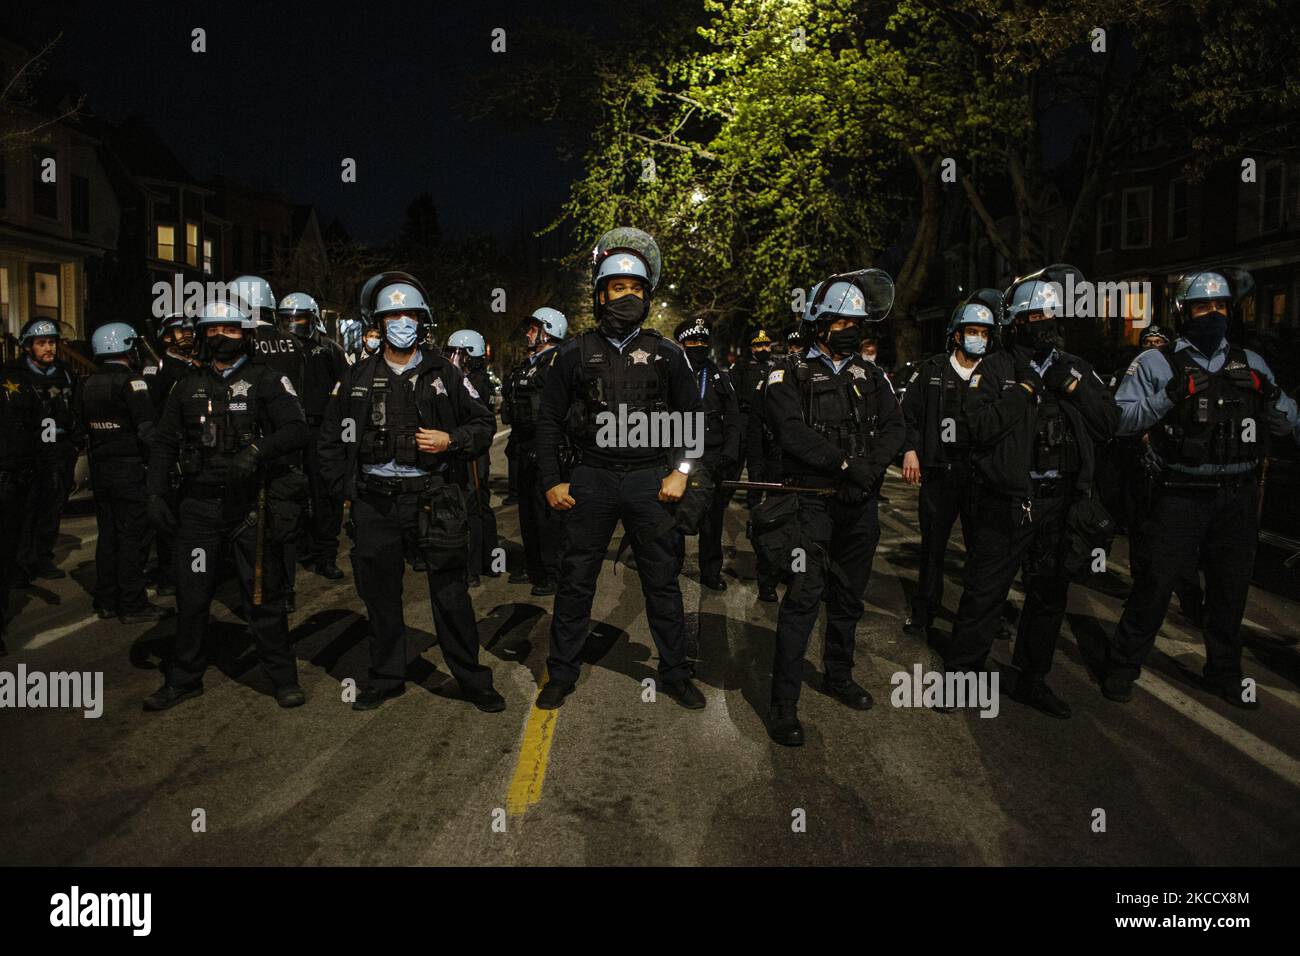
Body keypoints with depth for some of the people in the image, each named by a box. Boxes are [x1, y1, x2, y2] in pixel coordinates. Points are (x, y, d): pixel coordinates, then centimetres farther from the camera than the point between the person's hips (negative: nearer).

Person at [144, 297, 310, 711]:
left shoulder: (266, 380, -1)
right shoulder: (188, 387, 11)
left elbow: (297, 431, -11)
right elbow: (164, 444, 15)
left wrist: (256, 451, -26)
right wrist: (156, 494, 6)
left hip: (251, 505, -3)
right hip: (198, 504, 4)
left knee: (263, 596, 4)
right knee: (191, 596, 10)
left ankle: (283, 677, 17)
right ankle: (183, 678, 26)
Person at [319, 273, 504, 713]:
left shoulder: (443, 373, 4)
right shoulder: (358, 378, 9)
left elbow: (484, 424, 7)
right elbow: (332, 440, 15)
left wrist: (451, 441, -11)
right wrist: (346, 490, 7)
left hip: (433, 495, -2)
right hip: (375, 500, 2)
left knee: (451, 594, 1)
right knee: (381, 593, 11)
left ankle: (472, 679, 14)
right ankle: (386, 677, 28)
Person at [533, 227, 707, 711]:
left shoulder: (666, 354, 5)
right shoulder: (576, 353, 4)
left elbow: (693, 418, 8)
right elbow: (550, 420, 8)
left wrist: (681, 472, -3)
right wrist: (551, 482, 2)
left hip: (651, 481, 0)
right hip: (591, 480, 0)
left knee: (663, 582, 8)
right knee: (575, 581, 7)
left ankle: (675, 673, 22)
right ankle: (561, 674, 22)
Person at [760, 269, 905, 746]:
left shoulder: (870, 375, 12)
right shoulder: (790, 374, -2)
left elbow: (894, 426, 3)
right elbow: (792, 432, -16)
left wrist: (870, 465, -15)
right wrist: (845, 463, -20)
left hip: (860, 502, 5)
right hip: (812, 499, -5)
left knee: (848, 595, 16)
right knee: (804, 596, -11)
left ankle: (839, 675, 35)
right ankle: (783, 702, -4)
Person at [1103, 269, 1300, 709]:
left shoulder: (1251, 364, 11)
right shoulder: (1157, 363, -3)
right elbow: (1121, 419, -12)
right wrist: (1167, 398, -26)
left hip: (1238, 499, 5)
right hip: (1180, 496, -5)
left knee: (1231, 590, 16)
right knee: (1154, 586, -1)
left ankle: (1224, 673, 34)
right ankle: (1122, 667, 15)